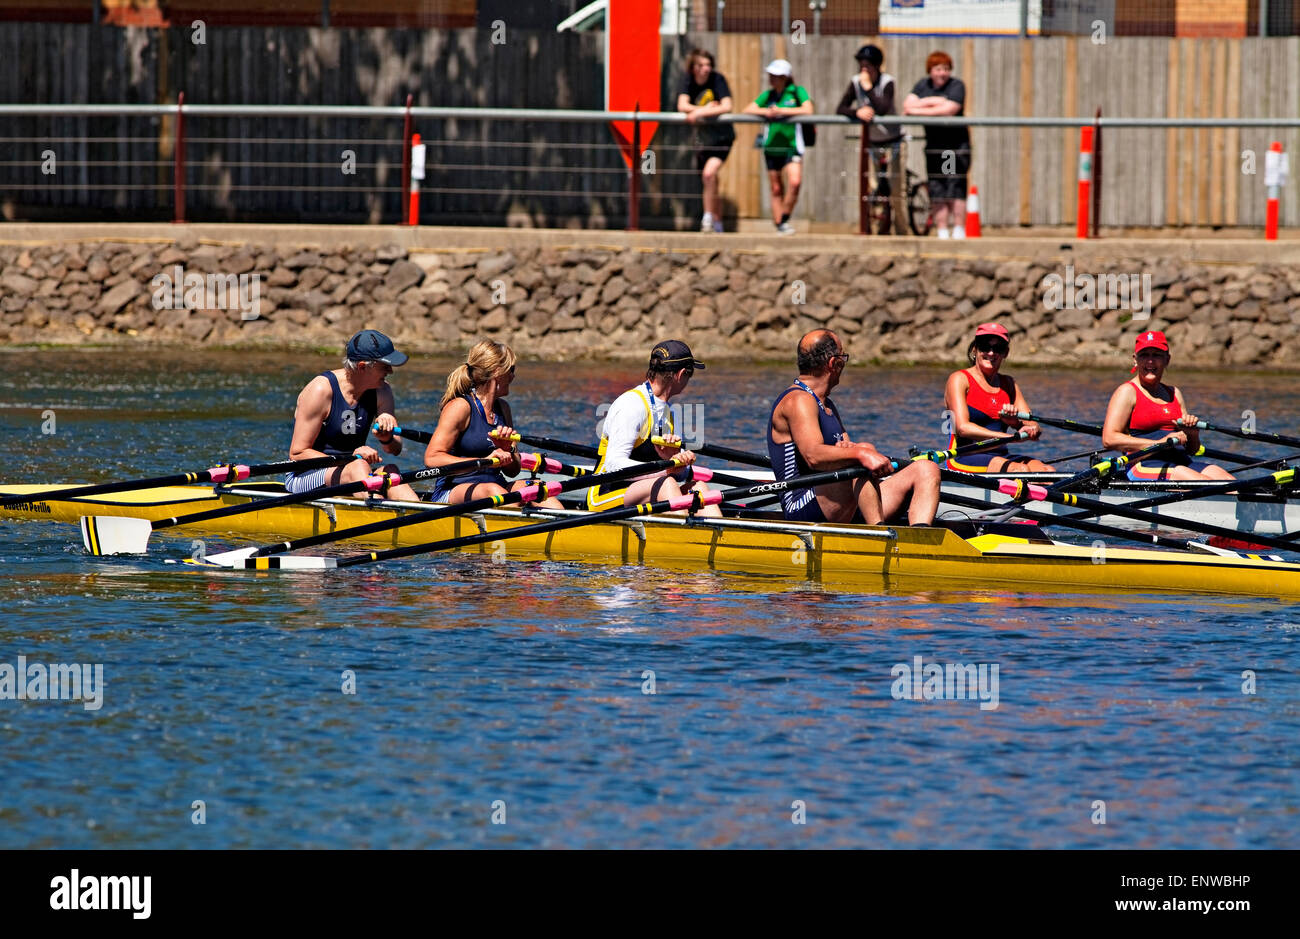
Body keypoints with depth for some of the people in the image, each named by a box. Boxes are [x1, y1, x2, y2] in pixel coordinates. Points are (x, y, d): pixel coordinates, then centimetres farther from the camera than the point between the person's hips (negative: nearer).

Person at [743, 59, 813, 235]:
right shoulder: (769, 95, 9)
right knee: (776, 189, 5)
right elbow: (748, 110, 6)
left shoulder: (797, 92, -1)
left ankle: (784, 219, -6)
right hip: (772, 146, 4)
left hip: (791, 146, -4)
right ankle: (779, 226, 12)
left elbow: (808, 110, -15)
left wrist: (782, 111, -17)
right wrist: (765, 112, -13)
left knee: (794, 181, -21)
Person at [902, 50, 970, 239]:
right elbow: (908, 105, -1)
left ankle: (959, 231, -5)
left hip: (956, 144, -5)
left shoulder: (956, 86, -5)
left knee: (956, 191, -10)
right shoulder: (923, 85, 11)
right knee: (937, 194, 3)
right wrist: (932, 101, -14)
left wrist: (918, 110, -13)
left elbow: (949, 110, -18)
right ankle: (942, 232, 8)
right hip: (933, 144, 5)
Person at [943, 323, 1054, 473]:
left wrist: (1016, 422, -17)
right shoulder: (959, 379, 0)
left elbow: (1035, 430, 8)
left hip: (1000, 457, 6)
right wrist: (1012, 437, -23)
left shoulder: (1009, 384, 18)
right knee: (1021, 470, -32)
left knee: (1049, 471, -21)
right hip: (964, 459, -6)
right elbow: (963, 427, -16)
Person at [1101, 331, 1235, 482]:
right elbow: (1109, 440, -10)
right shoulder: (1128, 392, 4)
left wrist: (1193, 434, 1)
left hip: (1181, 463, 7)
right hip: (1144, 466, -7)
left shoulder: (1174, 394, 24)